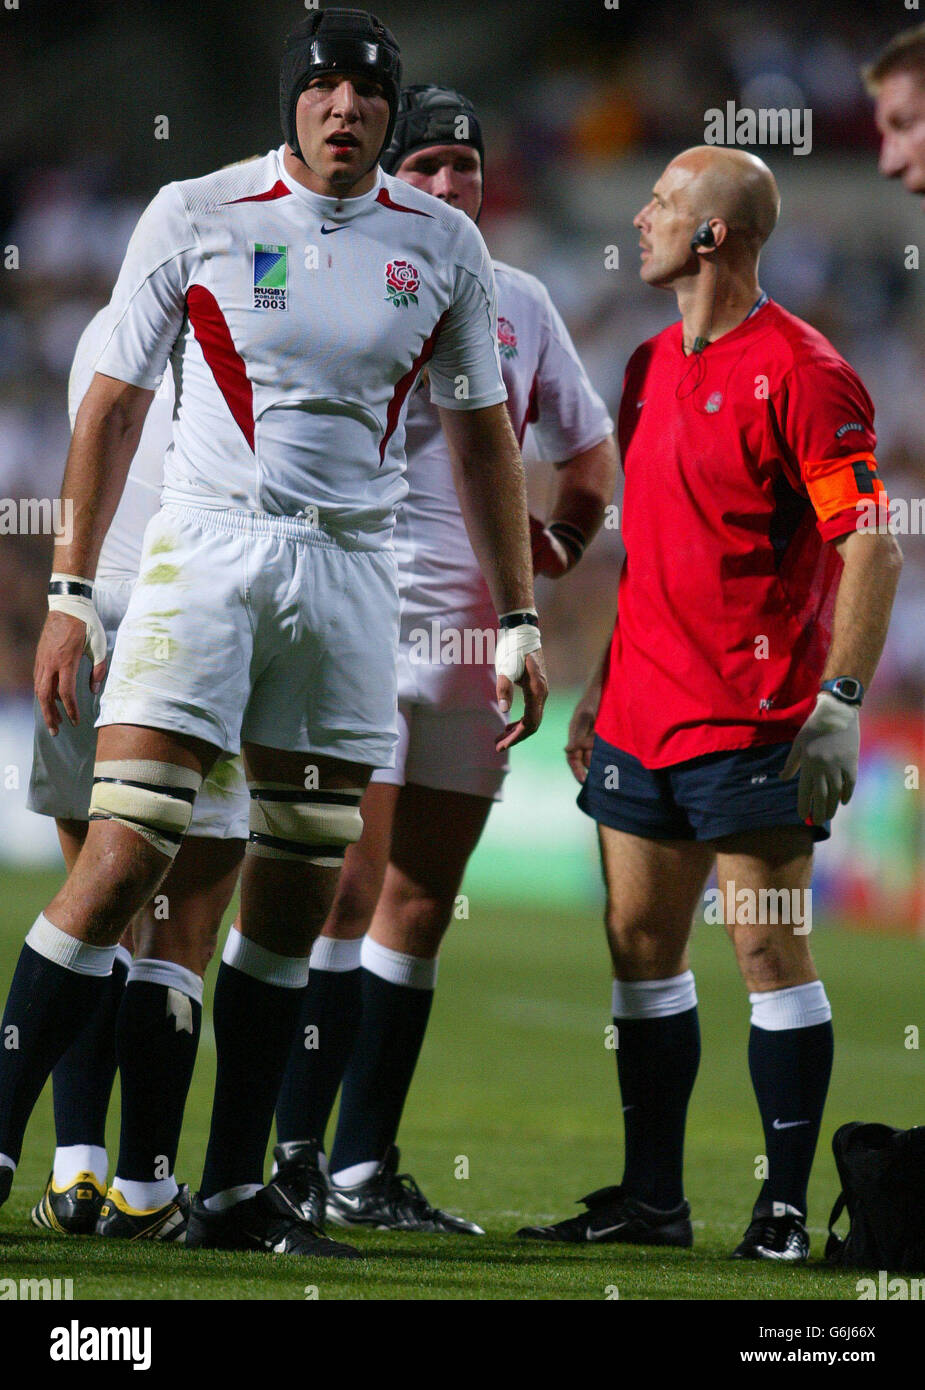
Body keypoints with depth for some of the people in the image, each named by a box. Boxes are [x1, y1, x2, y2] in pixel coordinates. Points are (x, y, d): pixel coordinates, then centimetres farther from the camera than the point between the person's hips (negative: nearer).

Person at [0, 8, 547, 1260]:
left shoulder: (442, 245, 7)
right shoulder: (196, 217, -1)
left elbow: (483, 439, 16)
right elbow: (114, 406, 3)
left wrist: (518, 618, 13)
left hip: (350, 574, 3)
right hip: (207, 551, -3)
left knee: (296, 899, 4)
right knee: (122, 865, -14)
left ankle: (236, 1192, 12)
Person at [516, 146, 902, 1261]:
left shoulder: (800, 373, -11)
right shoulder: (651, 367, 15)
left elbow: (871, 543, -14)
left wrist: (840, 699, -20)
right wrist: (597, 690, 21)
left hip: (751, 724, -8)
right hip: (643, 714, 8)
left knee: (769, 952, -5)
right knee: (640, 945, 9)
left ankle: (786, 1209, -1)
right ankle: (650, 1198, 16)